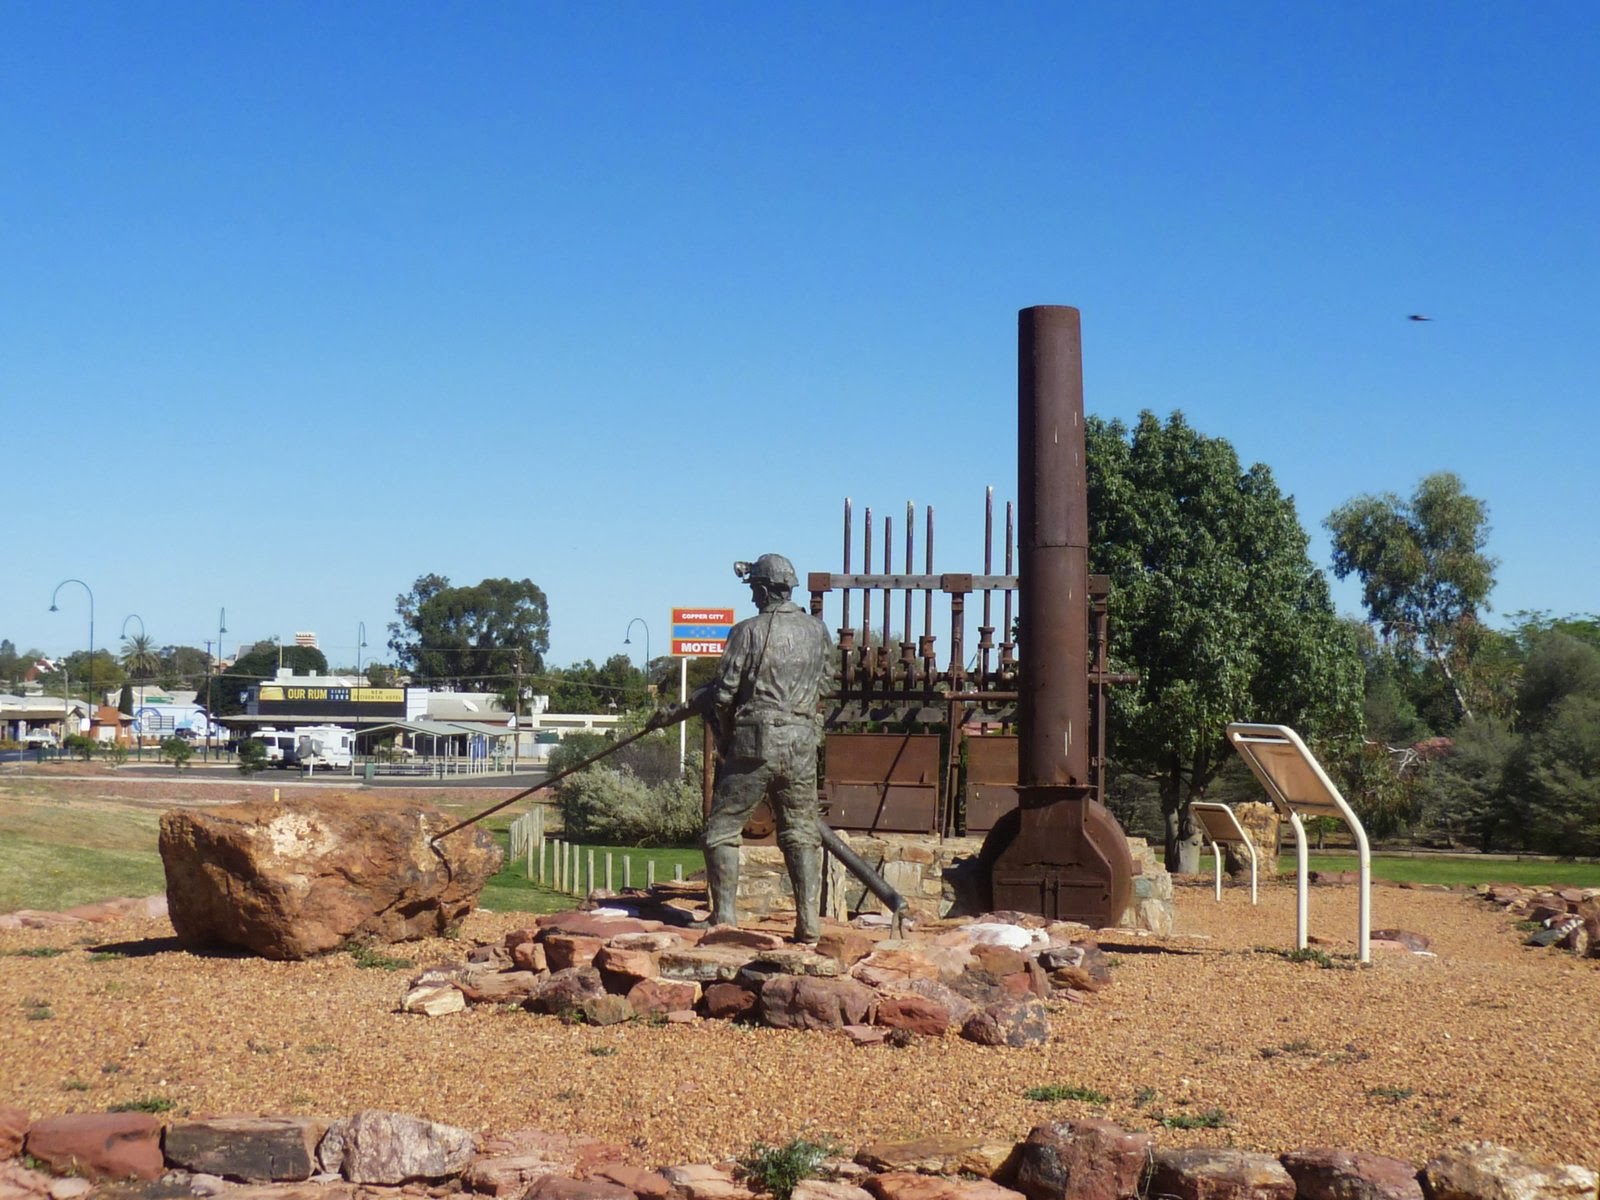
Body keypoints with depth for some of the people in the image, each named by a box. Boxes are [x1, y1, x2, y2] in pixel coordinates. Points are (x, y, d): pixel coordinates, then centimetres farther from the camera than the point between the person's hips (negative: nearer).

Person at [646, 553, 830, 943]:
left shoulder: (749, 631, -8)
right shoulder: (817, 631, 7)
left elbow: (723, 693, -8)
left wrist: (725, 739, 12)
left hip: (755, 745, -4)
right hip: (802, 747, 4)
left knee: (722, 832, 7)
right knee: (801, 834, 10)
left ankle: (724, 917, 2)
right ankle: (808, 922, 4)